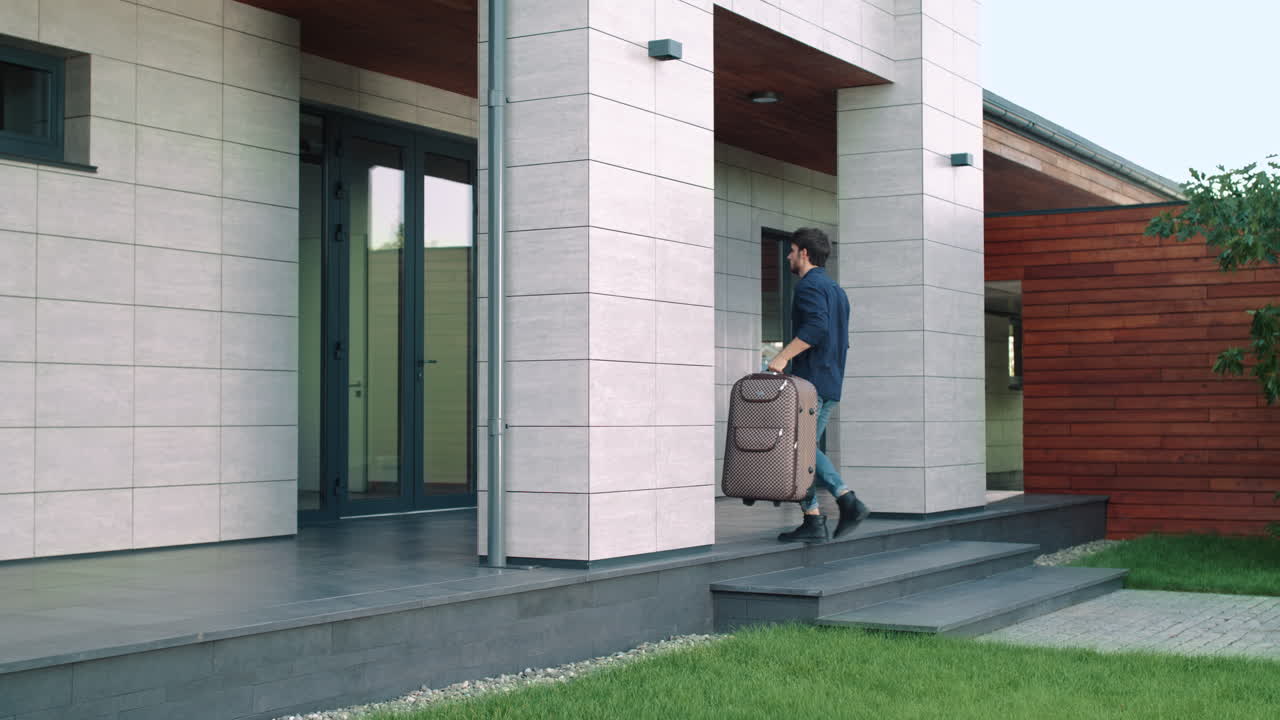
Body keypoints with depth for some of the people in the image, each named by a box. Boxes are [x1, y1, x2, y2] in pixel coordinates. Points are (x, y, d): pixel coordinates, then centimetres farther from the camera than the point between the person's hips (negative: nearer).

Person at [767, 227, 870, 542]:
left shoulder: (809, 285, -9)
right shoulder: (837, 290, 20)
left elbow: (816, 327, -25)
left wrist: (783, 356, -25)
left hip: (808, 381, -9)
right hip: (831, 384, 9)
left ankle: (813, 521, -3)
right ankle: (848, 501, 1)